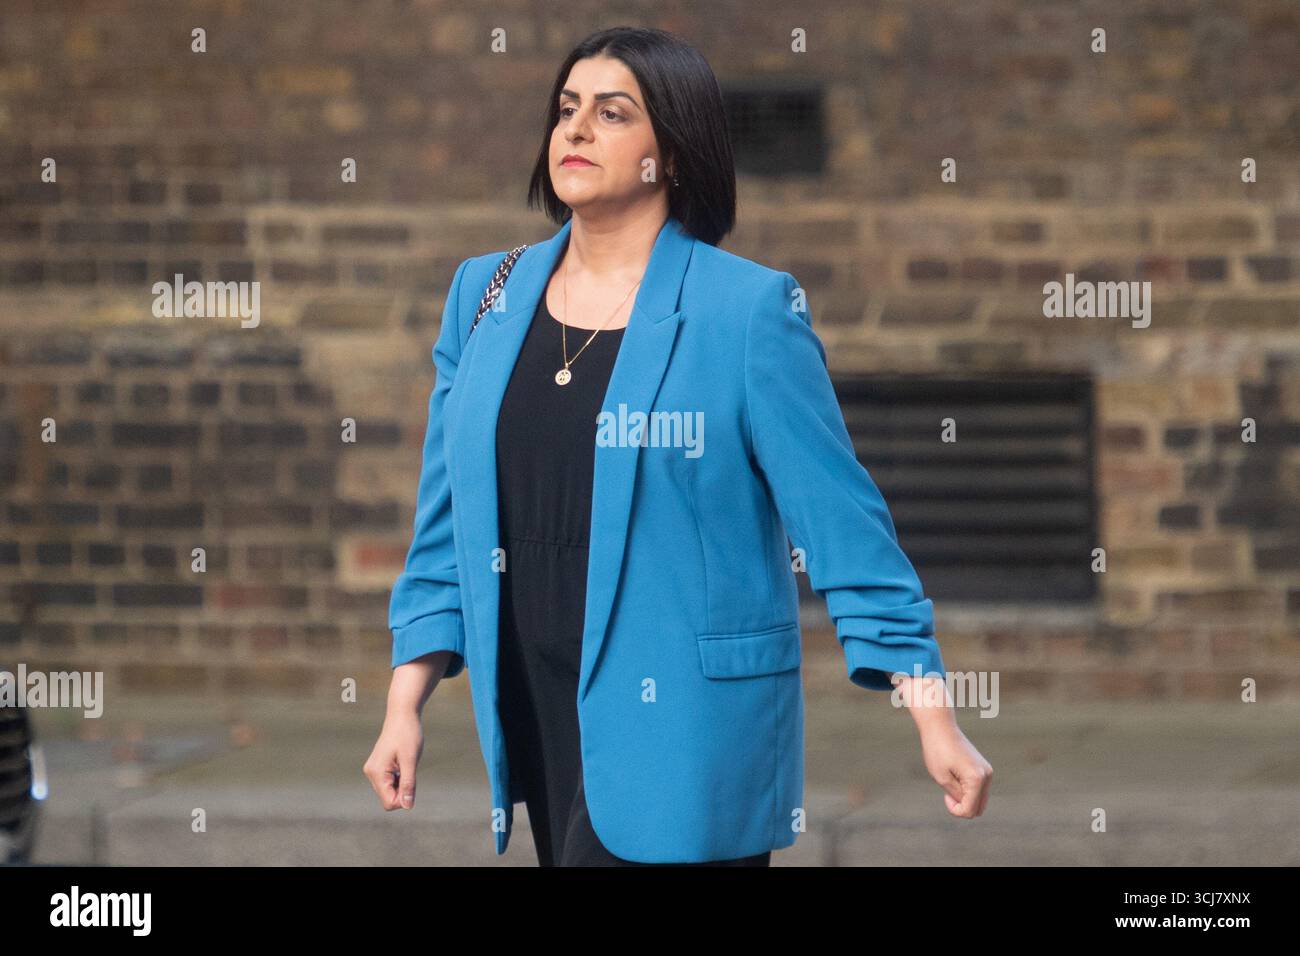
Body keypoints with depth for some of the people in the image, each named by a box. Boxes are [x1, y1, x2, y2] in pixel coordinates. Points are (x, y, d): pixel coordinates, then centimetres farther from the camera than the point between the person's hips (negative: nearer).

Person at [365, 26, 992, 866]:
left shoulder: (747, 311, -6)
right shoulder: (487, 297, 9)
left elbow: (841, 521, -7)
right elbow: (446, 528, 13)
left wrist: (933, 717, -11)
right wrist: (405, 707, 8)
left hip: (684, 732, -5)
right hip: (538, 718, 5)